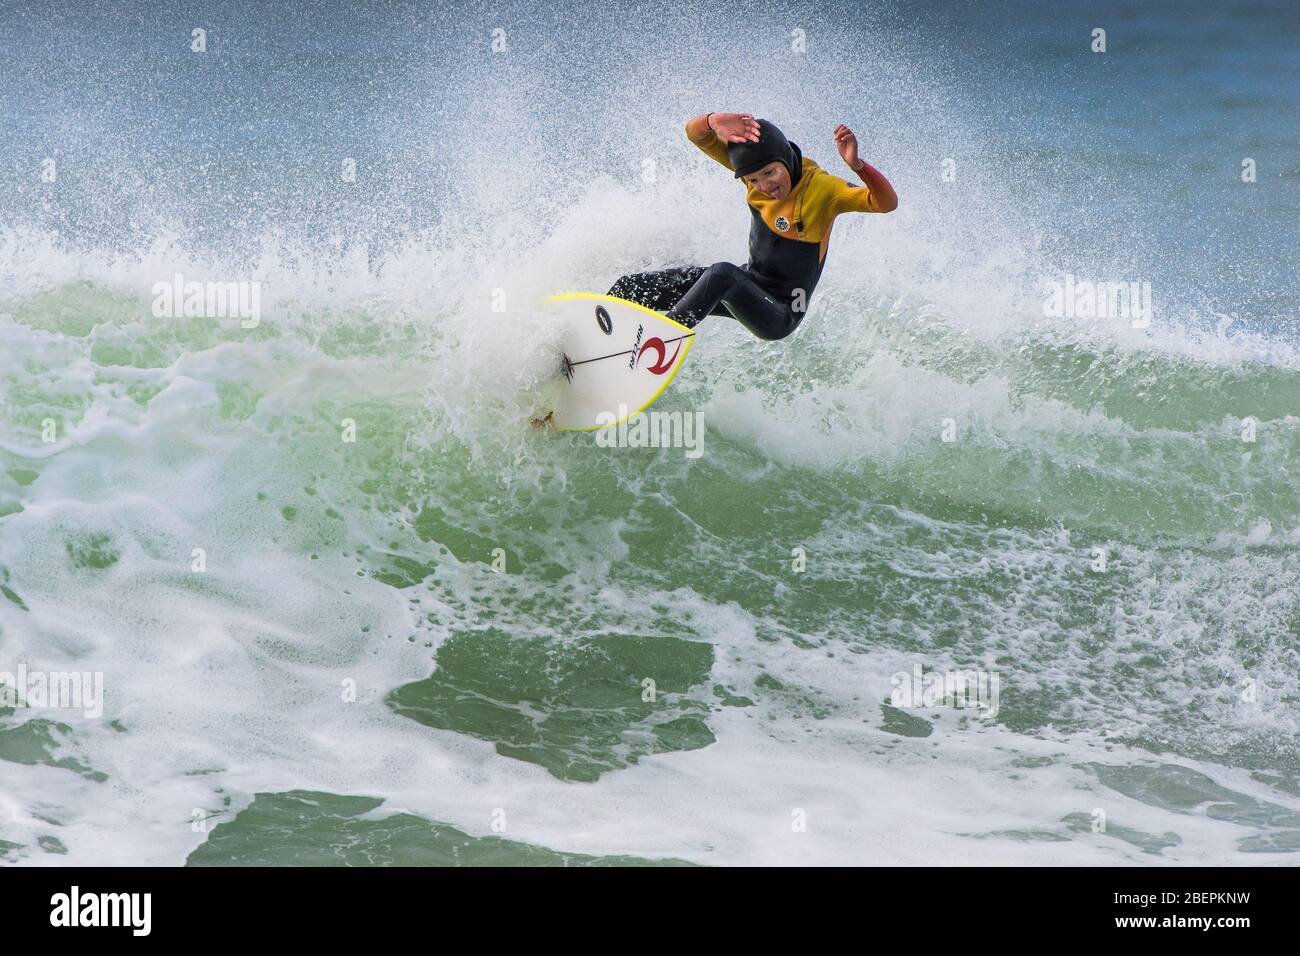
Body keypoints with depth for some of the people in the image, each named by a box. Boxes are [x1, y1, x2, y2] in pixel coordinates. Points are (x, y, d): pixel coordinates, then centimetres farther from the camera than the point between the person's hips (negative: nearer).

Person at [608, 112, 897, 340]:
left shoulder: (820, 187, -24)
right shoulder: (754, 161, -9)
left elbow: (887, 202, -32)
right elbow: (695, 133, -10)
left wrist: (856, 165, -50)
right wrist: (714, 122, -33)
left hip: (781, 312, -7)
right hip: (750, 283, 7)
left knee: (723, 274, -39)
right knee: (629, 288, -2)